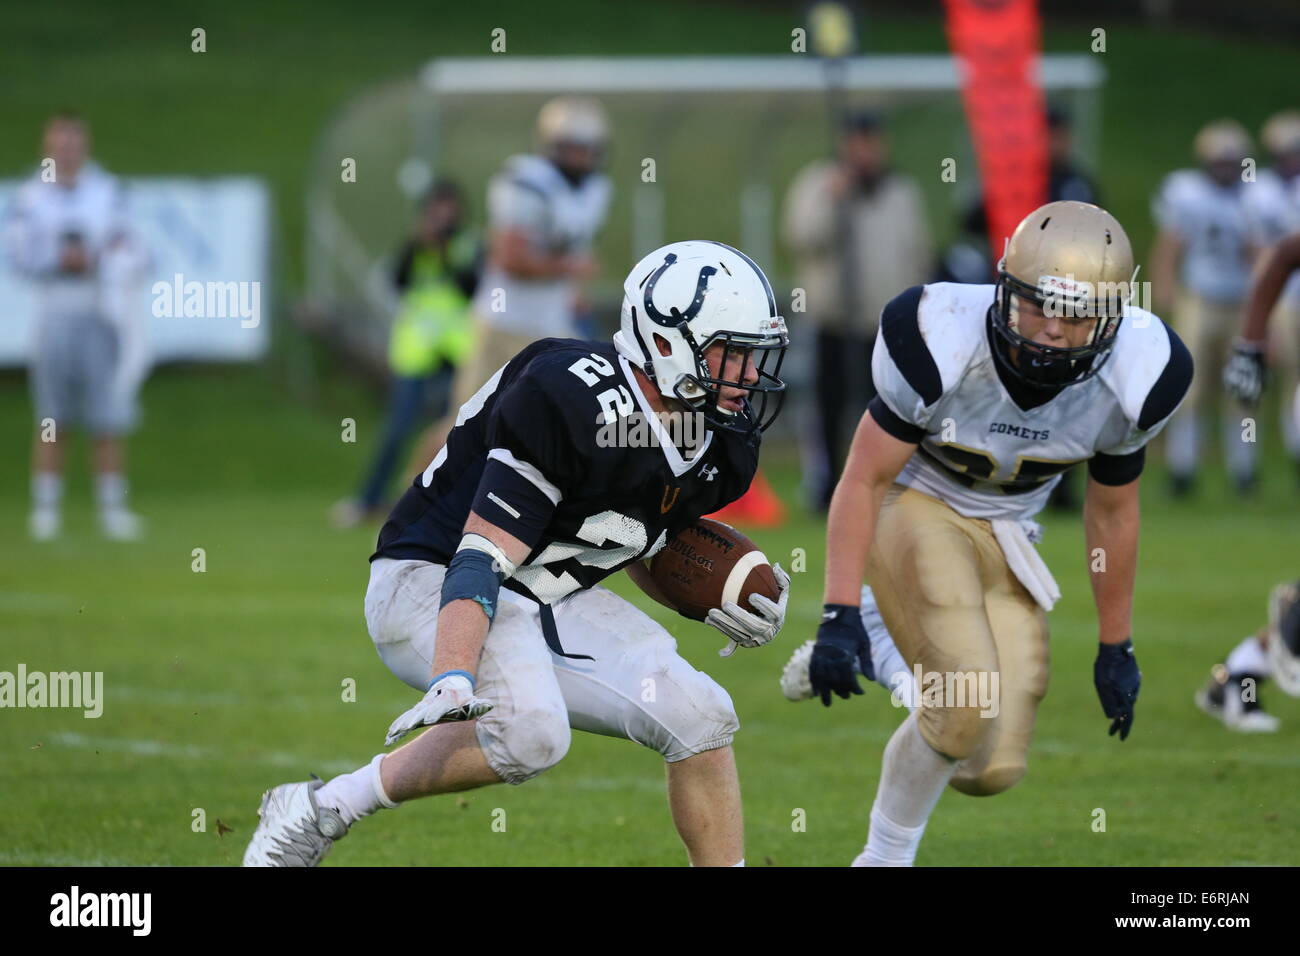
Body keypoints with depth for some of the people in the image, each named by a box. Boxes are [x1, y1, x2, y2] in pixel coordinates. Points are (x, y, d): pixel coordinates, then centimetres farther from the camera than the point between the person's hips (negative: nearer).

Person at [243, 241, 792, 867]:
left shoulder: (718, 451, 0)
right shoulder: (571, 401, -27)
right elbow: (480, 559, -30)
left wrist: (723, 603, 0)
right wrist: (452, 685, -41)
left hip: (549, 602, 8)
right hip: (430, 582, -8)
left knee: (700, 719, -6)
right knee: (529, 732, -32)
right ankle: (320, 809, -17)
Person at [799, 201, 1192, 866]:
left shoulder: (1127, 381, -18)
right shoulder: (945, 345, -28)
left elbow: (1112, 512, 1)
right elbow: (863, 480, -18)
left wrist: (1116, 647, 10)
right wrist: (839, 615, -26)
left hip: (1005, 534, 4)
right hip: (916, 507, -4)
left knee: (993, 770, -1)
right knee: (967, 709, -26)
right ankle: (886, 854, -4)